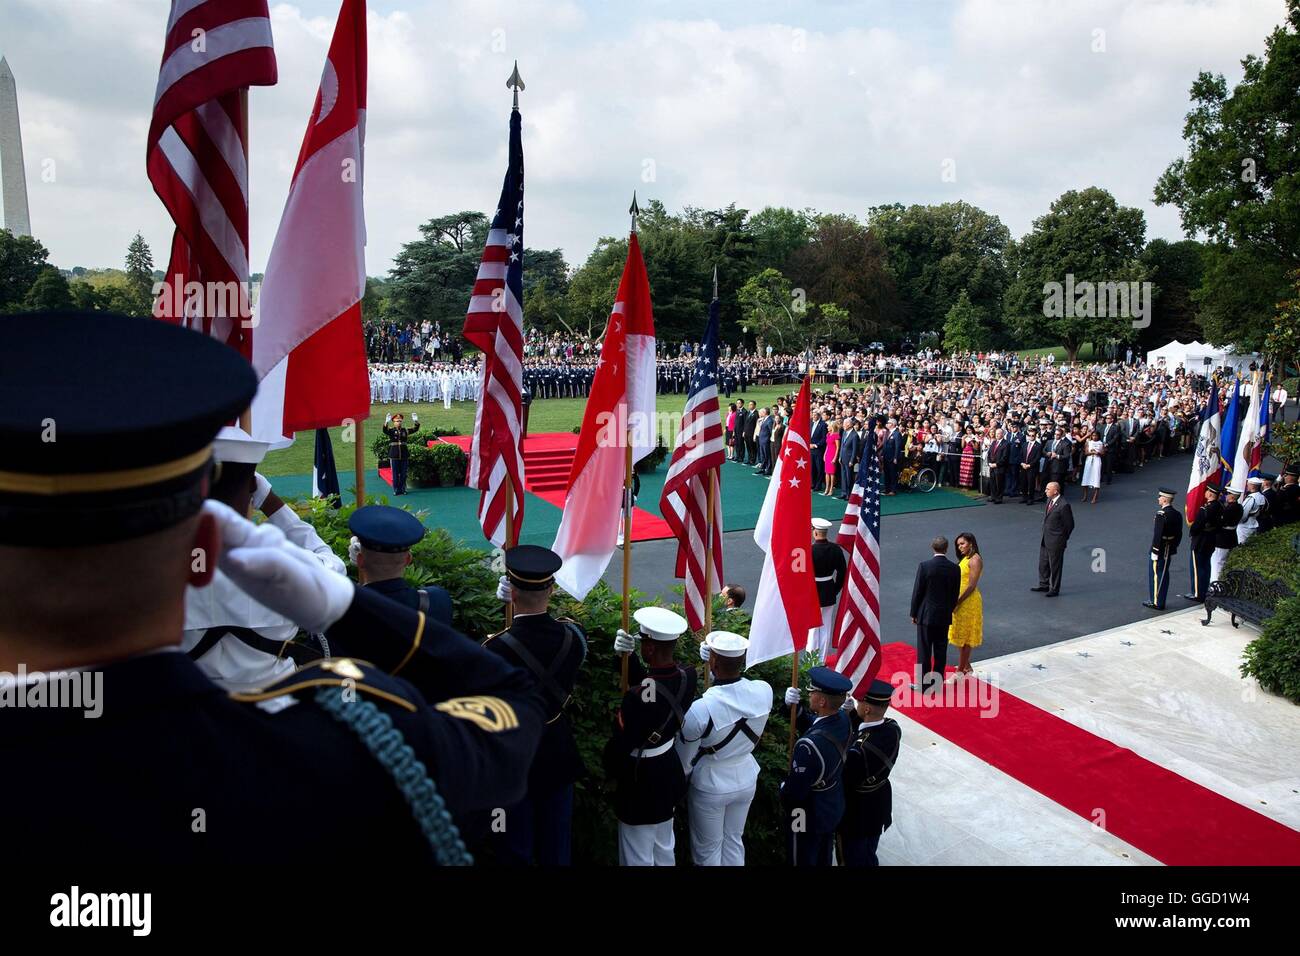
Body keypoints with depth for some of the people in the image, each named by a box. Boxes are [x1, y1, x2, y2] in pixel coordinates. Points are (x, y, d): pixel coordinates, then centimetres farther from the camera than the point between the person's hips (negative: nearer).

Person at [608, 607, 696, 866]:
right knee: (664, 851, 26)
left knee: (638, 858, 12)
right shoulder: (687, 676, -13)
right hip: (670, 771, 7)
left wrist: (607, 774, 0)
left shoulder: (637, 698, -33)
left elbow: (620, 744, -20)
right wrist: (629, 655, -13)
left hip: (642, 781, -7)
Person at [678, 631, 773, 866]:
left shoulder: (700, 709, -34)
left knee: (708, 849, 20)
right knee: (734, 840, 26)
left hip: (710, 786, -4)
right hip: (746, 779, 4)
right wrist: (712, 663, 4)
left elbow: (684, 758, -16)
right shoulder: (764, 691, -21)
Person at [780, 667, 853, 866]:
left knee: (803, 862, 18)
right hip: (834, 808, 7)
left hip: (809, 817, -7)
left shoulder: (810, 745, -39)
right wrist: (794, 706, -16)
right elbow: (809, 725, 2)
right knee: (824, 860, 29)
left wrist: (783, 794, -5)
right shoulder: (843, 718, -16)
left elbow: (794, 791, -27)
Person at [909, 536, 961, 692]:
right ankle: (937, 682, 19)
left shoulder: (924, 566, -14)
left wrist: (914, 613, 1)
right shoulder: (955, 569, -5)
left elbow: (917, 592, -10)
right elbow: (955, 594, 3)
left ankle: (923, 684, 8)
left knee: (924, 651, 4)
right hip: (944, 616, 3)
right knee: (940, 651, 12)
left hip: (926, 615, -3)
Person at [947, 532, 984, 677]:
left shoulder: (975, 560, -17)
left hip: (968, 601, -9)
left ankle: (960, 671, 5)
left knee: (965, 636, -2)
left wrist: (958, 601, -21)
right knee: (962, 635, 16)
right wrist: (955, 601, 8)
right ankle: (966, 666, 28)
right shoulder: (965, 559, 13)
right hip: (961, 601, 9)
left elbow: (971, 585, -21)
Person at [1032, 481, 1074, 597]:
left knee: (1054, 566, 6)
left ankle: (1054, 589, 20)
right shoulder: (1049, 500, 3)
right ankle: (1044, 585, 36)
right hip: (1045, 539, 8)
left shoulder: (1063, 505, -22)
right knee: (1043, 564, 19)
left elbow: (1070, 525, -13)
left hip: (1056, 542, -8)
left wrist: (1062, 538, -2)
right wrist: (1044, 532, 14)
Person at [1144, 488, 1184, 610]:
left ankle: (1155, 602, 9)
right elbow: (1179, 534, 10)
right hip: (1169, 550, 8)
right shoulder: (1177, 514, 4)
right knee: (1164, 575, 15)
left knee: (1156, 575, 3)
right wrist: (1174, 548, 19)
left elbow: (1158, 535, -23)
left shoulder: (1161, 514, -21)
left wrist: (1154, 552, -18)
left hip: (1159, 550, -8)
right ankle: (1161, 602, 22)